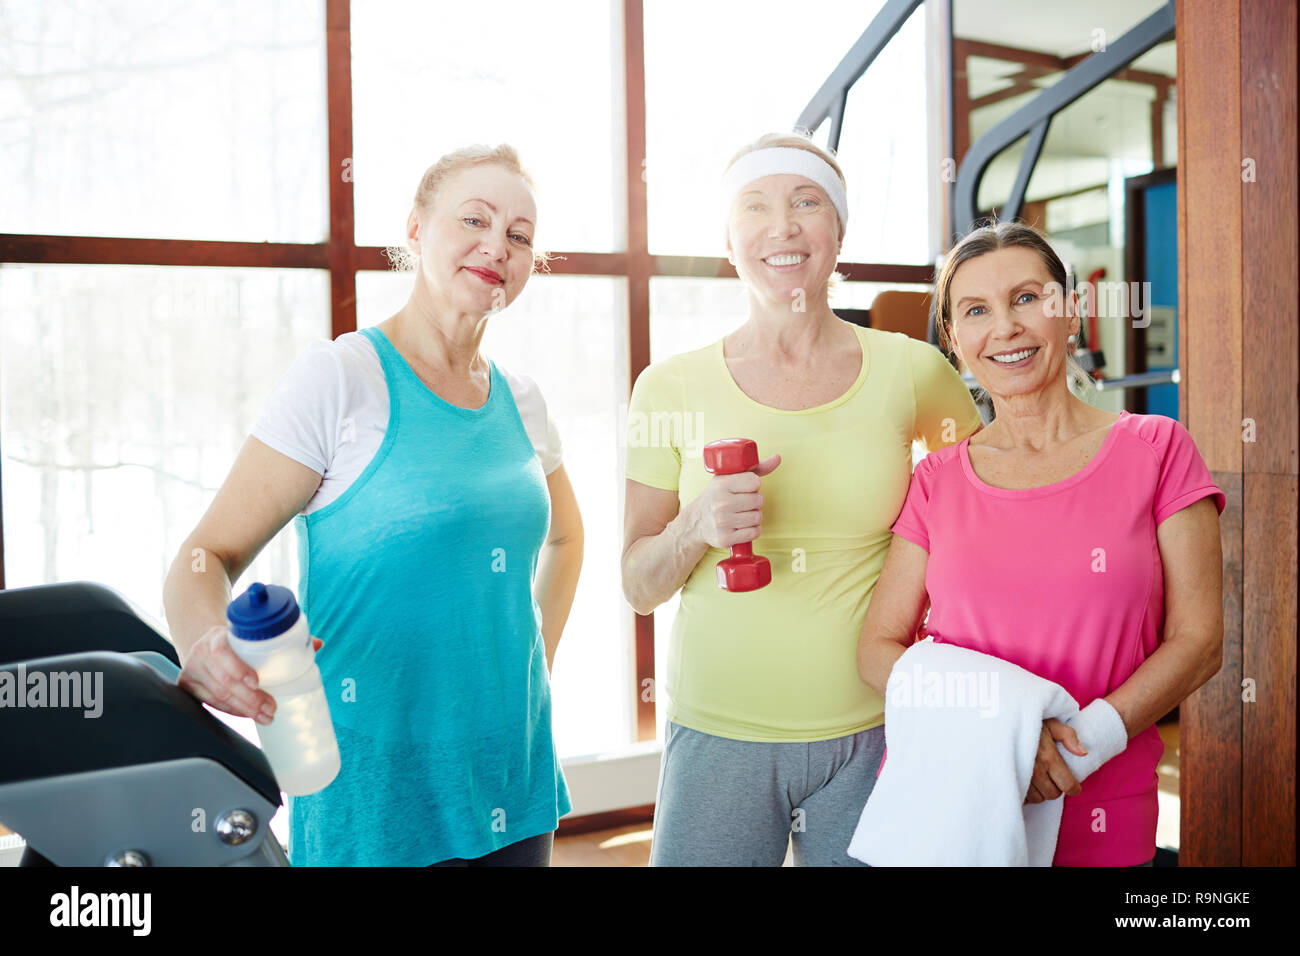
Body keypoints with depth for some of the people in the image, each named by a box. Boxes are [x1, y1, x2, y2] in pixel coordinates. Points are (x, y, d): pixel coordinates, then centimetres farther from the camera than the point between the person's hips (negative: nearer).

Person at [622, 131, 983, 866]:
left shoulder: (910, 372, -3)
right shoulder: (671, 388, -2)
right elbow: (638, 586, 3)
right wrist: (699, 527, -18)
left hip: (871, 733, 0)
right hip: (716, 737, 0)